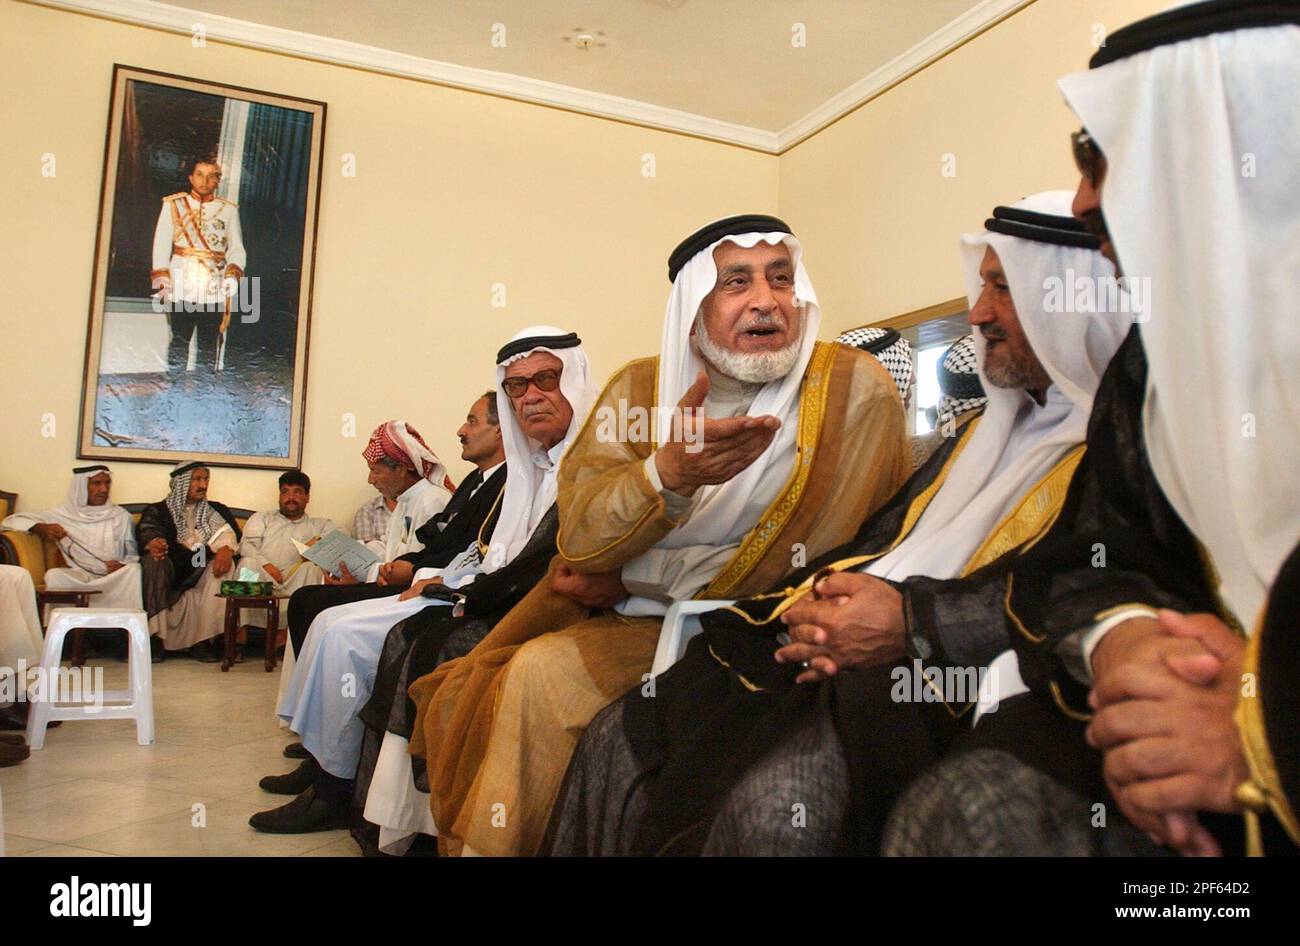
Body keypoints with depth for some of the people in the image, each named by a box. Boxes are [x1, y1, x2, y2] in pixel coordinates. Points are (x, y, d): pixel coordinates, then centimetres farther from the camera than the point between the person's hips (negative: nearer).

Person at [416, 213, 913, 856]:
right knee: (462, 698, -1)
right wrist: (668, 474, -35)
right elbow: (578, 536, -12)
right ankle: (467, 836, 26)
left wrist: (626, 581, -11)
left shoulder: (857, 391, -14)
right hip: (619, 610, 5)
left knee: (544, 676, -22)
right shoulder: (640, 386, -2)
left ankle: (496, 841, 3)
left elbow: (799, 569, -17)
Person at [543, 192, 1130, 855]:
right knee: (619, 740, -5)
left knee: (775, 803, -34)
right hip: (841, 652, 8)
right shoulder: (981, 431, 25)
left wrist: (913, 625, -23)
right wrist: (820, 604, 1)